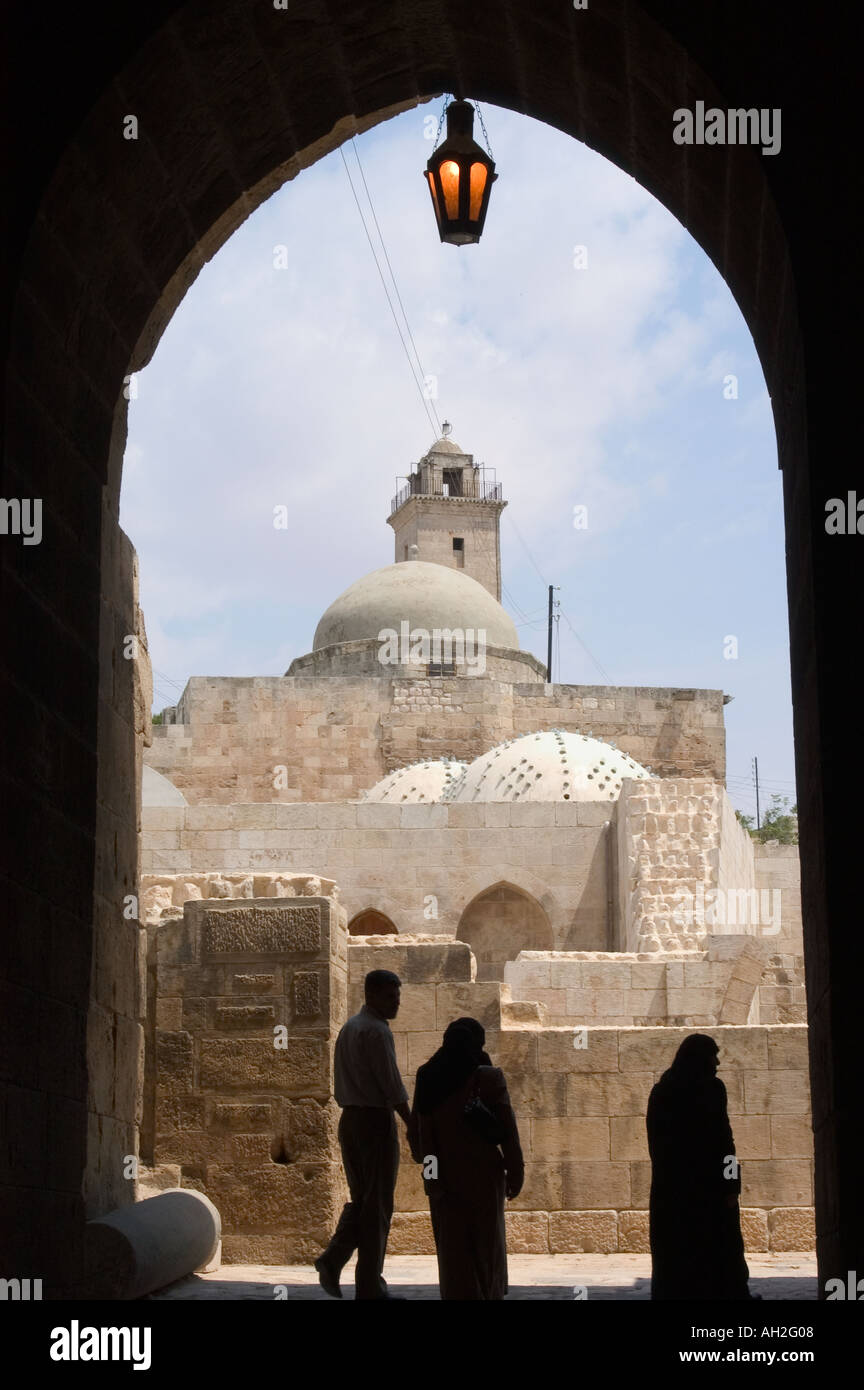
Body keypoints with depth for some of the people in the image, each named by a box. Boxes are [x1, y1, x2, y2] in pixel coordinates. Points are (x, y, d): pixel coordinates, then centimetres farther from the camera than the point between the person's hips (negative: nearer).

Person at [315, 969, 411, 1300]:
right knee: (377, 1204, -1)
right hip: (376, 1118, -8)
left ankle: (333, 1259, -1)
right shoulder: (376, 1031, -14)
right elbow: (391, 1083, -17)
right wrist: (414, 1126, -11)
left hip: (349, 1119, 8)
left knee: (359, 1198, 16)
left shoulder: (348, 1028, 14)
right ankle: (370, 1285, 3)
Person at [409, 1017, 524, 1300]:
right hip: (483, 1178, -2)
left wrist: (422, 1157, 28)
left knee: (452, 1249, 8)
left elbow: (415, 1132, 8)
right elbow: (507, 1131, -10)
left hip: (443, 1180, 2)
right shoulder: (488, 1077, -11)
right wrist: (515, 1175, 0)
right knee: (487, 1245, 13)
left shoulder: (426, 1079, -1)